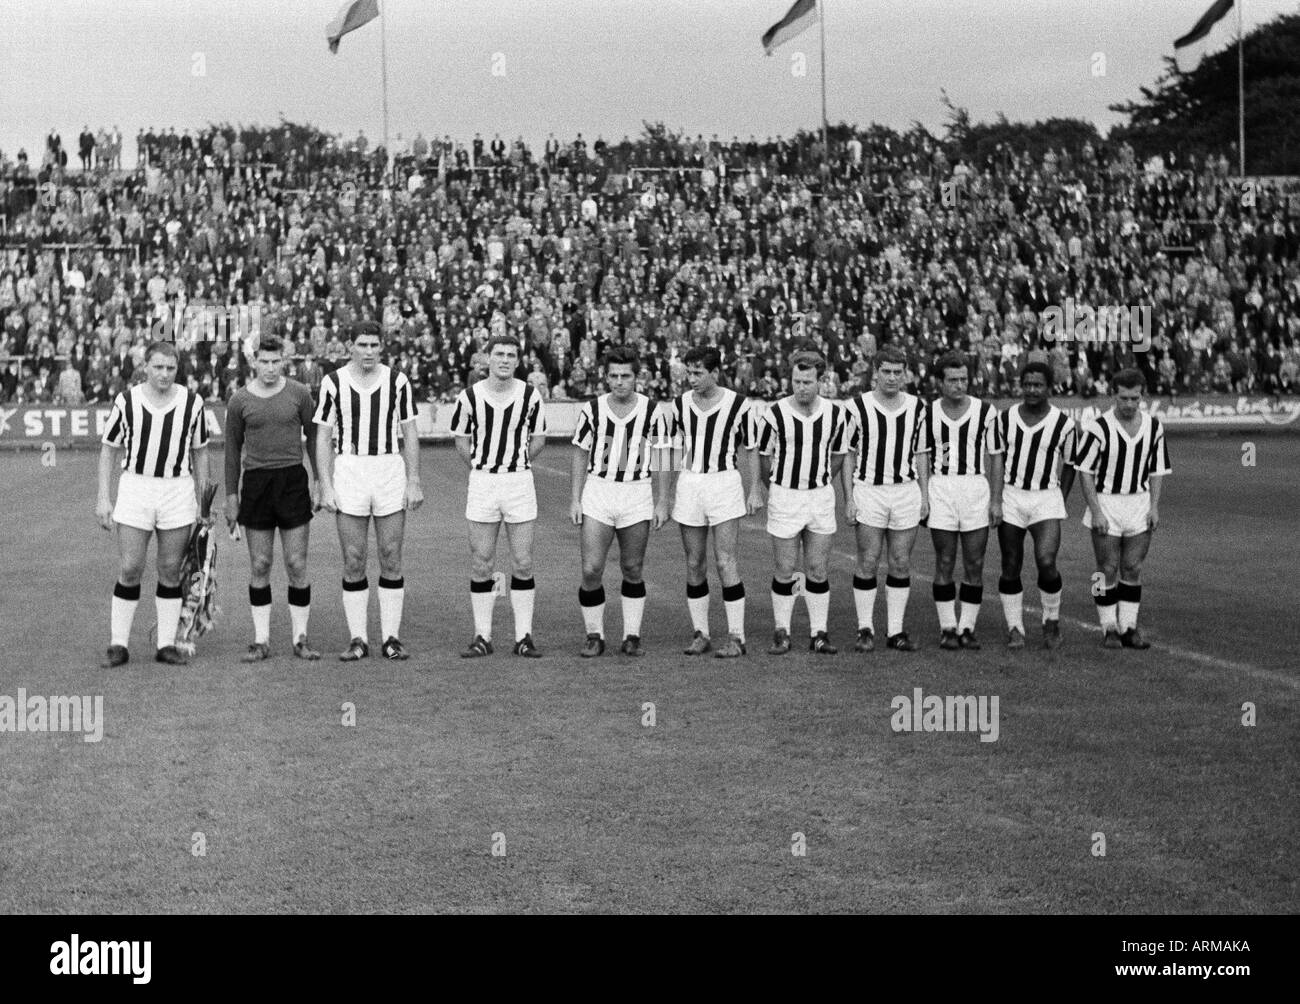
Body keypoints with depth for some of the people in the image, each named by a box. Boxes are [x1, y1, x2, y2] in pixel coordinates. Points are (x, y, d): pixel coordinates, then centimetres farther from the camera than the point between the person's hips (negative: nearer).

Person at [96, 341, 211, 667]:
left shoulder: (192, 403, -1)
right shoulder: (126, 402, -3)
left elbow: (199, 452, 9)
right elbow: (108, 450, 5)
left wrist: (202, 501, 7)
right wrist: (104, 498, -2)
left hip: (178, 490, 1)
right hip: (135, 489, -1)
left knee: (171, 571, 4)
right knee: (129, 570, -3)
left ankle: (167, 644, 12)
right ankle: (119, 645, 6)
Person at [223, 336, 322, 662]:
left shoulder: (299, 394, 2)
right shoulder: (240, 401, 2)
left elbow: (313, 436, 9)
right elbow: (232, 450, 9)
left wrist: (318, 480, 2)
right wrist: (231, 496, 7)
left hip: (293, 480, 0)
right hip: (256, 483, 0)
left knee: (297, 564, -1)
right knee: (259, 565, 3)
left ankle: (300, 639, 8)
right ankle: (261, 641, 10)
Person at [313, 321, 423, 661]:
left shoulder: (398, 381, 3)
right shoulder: (333, 382, 1)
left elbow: (409, 434, 7)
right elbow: (323, 438, 3)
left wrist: (414, 482, 0)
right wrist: (325, 487, -4)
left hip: (390, 471, 1)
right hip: (348, 471, -1)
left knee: (391, 558, 2)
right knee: (353, 560, 1)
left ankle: (392, 638, 8)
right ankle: (358, 640, 7)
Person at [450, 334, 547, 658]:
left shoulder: (531, 396, -3)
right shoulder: (469, 397, -4)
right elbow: (461, 440, 11)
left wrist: (514, 465, 10)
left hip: (520, 483, 0)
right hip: (481, 483, 0)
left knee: (523, 564, 1)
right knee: (481, 563, 1)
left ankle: (524, 637, 8)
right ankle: (482, 637, 10)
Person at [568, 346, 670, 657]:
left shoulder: (651, 411, 0)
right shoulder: (591, 410, 1)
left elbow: (658, 460, 4)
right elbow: (581, 456, 7)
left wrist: (661, 503, 1)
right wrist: (575, 500, 2)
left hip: (637, 496, 0)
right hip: (597, 492, 0)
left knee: (633, 571, 5)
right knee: (591, 571, -6)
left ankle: (632, 637, 16)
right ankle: (594, 637, 8)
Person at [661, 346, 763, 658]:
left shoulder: (739, 405, -6)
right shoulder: (680, 404, 5)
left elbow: (751, 450, 3)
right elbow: (675, 449, 12)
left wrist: (755, 490, 0)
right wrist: (668, 491, 7)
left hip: (725, 483, -4)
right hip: (689, 484, 4)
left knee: (725, 561, -9)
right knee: (694, 563, 5)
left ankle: (736, 637, -4)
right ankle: (700, 634, 14)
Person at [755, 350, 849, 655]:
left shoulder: (835, 413, -2)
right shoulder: (775, 414, -10)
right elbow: (763, 456, 5)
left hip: (821, 497, 2)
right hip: (784, 497, -2)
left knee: (817, 570, 3)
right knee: (784, 570, 2)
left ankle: (818, 634, 10)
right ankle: (782, 633, 13)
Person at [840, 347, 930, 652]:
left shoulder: (917, 407, 6)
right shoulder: (858, 406, -3)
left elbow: (921, 453, 12)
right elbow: (848, 454, 0)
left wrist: (925, 494, 6)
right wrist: (848, 499, -5)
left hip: (907, 492, 2)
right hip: (868, 492, -2)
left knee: (901, 564, 4)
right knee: (868, 564, -2)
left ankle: (896, 631, 11)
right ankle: (865, 630, 6)